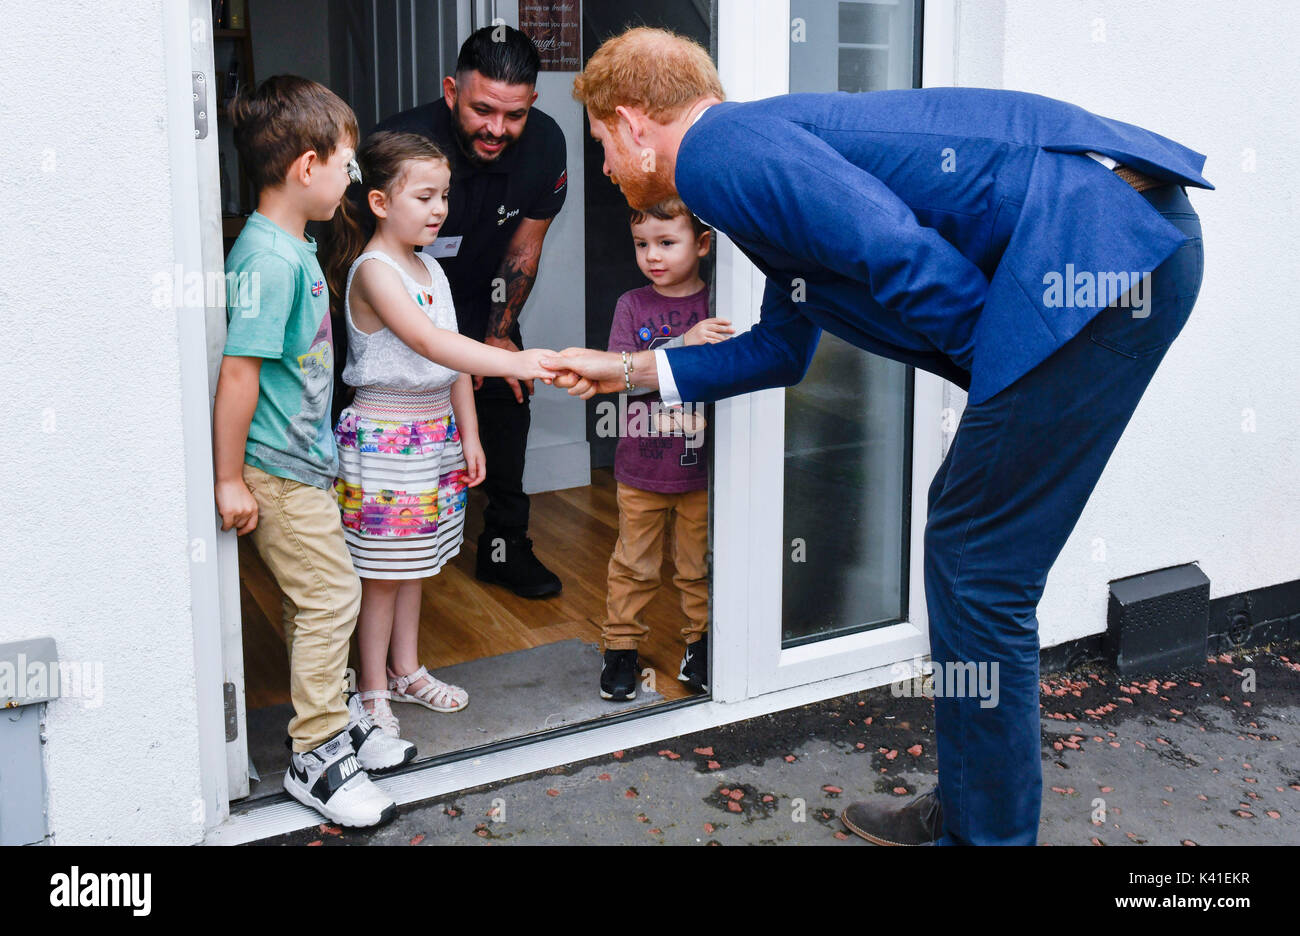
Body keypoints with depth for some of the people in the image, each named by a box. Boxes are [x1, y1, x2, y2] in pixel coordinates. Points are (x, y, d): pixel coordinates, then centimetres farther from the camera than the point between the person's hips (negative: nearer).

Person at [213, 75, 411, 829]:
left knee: (317, 600, 17)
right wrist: (230, 480, -19)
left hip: (307, 462, 9)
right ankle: (317, 758, 8)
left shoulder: (298, 247, 9)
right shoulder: (266, 258, -21)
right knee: (331, 596, -4)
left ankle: (336, 719, 31)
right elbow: (238, 371, -22)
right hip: (278, 472, -9)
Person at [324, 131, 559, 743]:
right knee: (381, 570, 1)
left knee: (414, 563, 17)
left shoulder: (429, 268, 11)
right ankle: (372, 689, 14)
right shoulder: (372, 271, -17)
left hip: (436, 433, 8)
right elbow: (429, 343, -31)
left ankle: (405, 670, 31)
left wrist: (468, 434, 12)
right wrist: (513, 363, -38)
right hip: (384, 437, -8)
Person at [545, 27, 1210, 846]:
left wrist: (992, 358, -5)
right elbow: (783, 348, 36)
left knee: (979, 566, -2)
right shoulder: (761, 148, 25)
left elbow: (896, 249, -22)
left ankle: (989, 831, 14)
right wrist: (628, 370, 42)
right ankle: (968, 810, 31)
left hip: (1098, 248, -10)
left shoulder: (719, 152, -7)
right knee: (969, 546, 17)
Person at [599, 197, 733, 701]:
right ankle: (621, 647, 24)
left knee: (701, 564, 11)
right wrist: (685, 343, -29)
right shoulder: (632, 305, -1)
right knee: (634, 564, 10)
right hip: (642, 465, 1)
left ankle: (701, 642, 29)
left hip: (702, 468, 0)